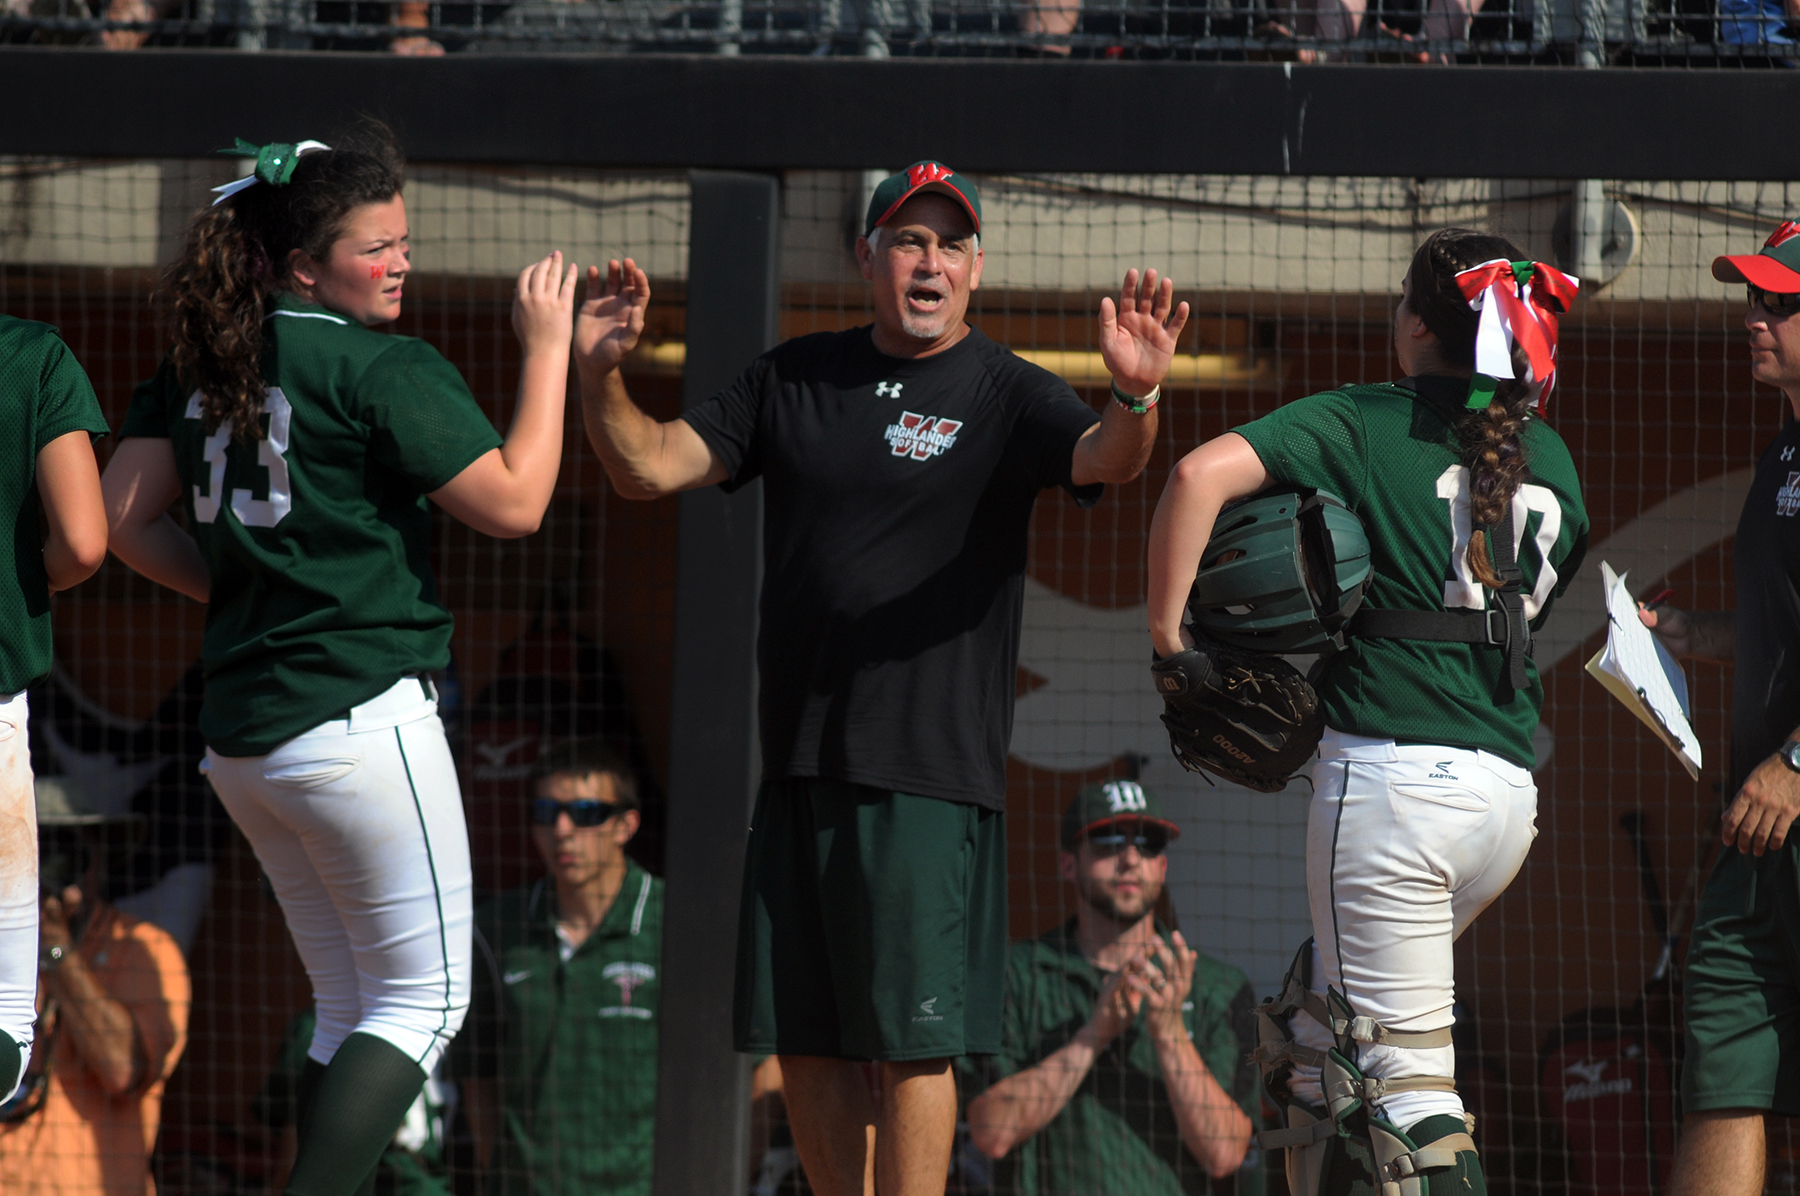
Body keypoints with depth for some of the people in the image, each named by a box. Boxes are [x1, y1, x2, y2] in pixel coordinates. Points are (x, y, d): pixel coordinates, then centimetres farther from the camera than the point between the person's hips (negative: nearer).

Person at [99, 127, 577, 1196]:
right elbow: (515, 503, -11)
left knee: (351, 1007, 17)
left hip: (241, 734, 8)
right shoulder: (387, 371, -12)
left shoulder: (203, 361, 9)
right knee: (424, 998, 1)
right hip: (362, 719, -8)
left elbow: (127, 519, 9)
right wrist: (548, 348, -3)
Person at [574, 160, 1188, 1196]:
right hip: (801, 762, 5)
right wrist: (601, 373, -8)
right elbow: (650, 467, 11)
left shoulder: (1005, 396, -1)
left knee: (914, 1040, -7)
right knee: (804, 1040, 9)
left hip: (932, 771, -5)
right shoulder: (796, 381, 13)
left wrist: (1135, 397, -42)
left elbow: (1105, 458, -19)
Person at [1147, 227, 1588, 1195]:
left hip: (1393, 773, -6)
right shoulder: (1548, 455, 15)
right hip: (1510, 785, 6)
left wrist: (1166, 634, -8)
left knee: (1406, 1073, -5)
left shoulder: (1364, 421, -2)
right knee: (1312, 1021, 25)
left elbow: (1201, 474, -15)